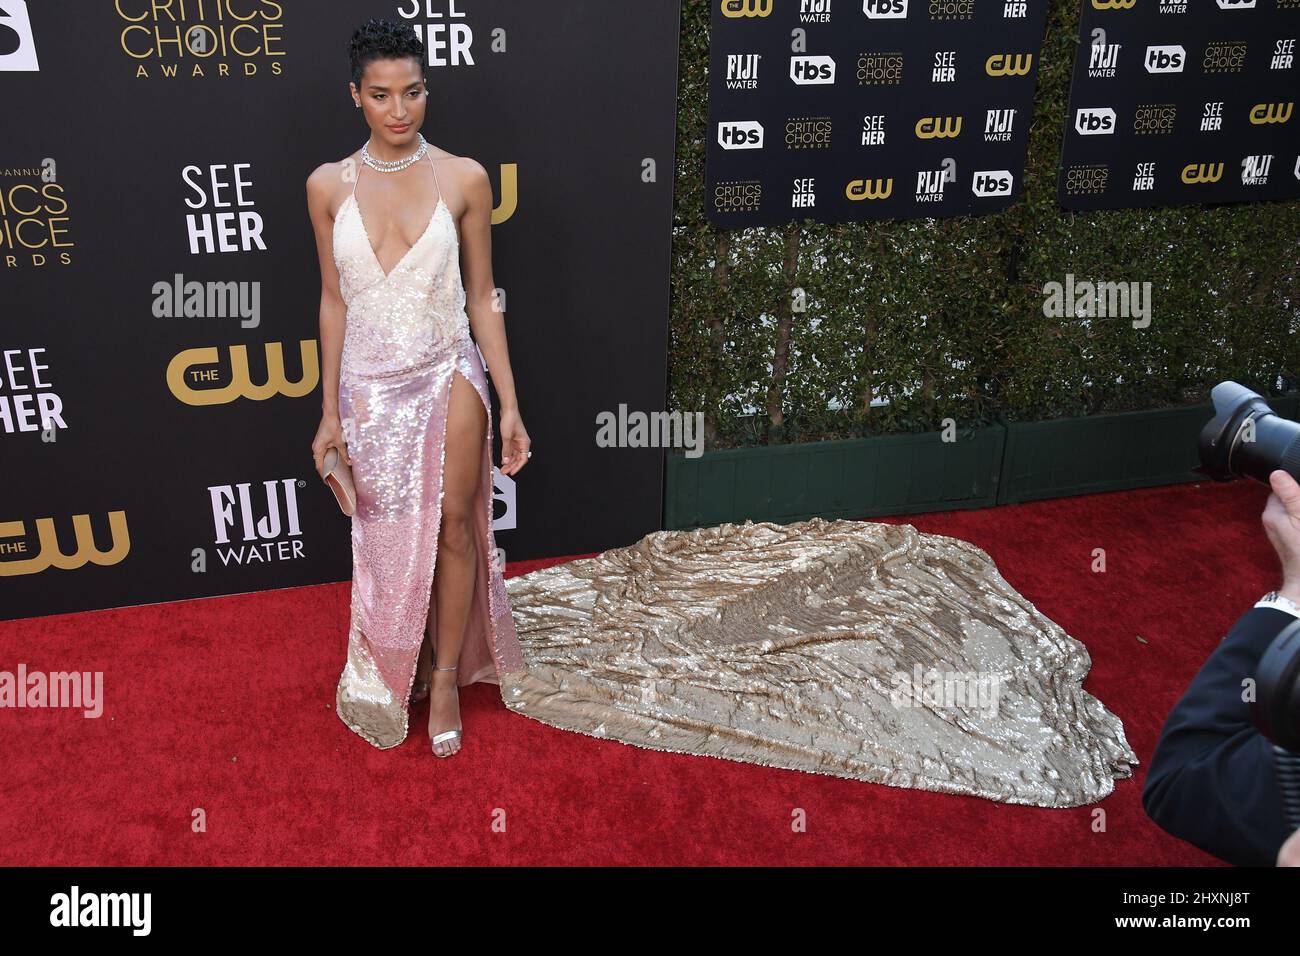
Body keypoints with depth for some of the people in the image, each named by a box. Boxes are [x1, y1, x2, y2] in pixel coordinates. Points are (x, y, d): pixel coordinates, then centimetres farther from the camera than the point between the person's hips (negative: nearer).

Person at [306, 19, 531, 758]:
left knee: (454, 527, 7)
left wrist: (509, 403, -4)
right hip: (371, 385, 1)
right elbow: (334, 301, 4)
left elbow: (483, 298, -1)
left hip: (450, 378, -1)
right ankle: (390, 679, 35)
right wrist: (331, 411, 4)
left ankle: (446, 676, 28)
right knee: (386, 538, 12)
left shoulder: (464, 179, -5)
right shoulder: (329, 185, -2)